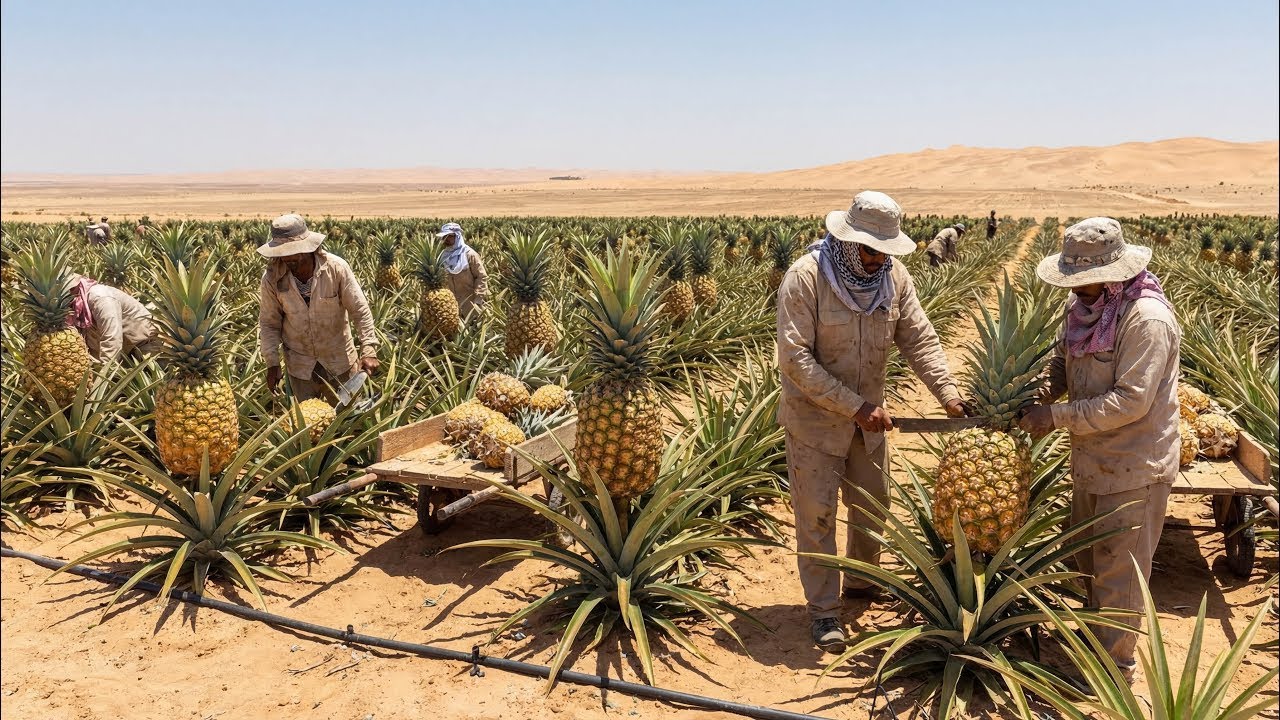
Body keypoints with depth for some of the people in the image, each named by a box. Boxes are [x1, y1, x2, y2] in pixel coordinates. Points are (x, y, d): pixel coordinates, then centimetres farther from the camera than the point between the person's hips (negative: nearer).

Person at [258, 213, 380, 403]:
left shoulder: (337, 268, -20)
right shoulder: (272, 278, -15)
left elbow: (360, 311, -15)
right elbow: (269, 323, -3)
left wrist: (368, 351, -22)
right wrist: (272, 363, -6)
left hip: (339, 359, -1)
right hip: (300, 364, 1)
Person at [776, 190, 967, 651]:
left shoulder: (894, 276, -5)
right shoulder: (806, 277, -22)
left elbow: (919, 339, -4)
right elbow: (795, 358, -25)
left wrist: (948, 394, -19)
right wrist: (854, 407, -26)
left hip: (867, 415, 6)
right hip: (814, 418, -6)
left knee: (872, 503, 18)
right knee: (817, 514, 2)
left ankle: (861, 583, 42)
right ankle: (823, 609, 17)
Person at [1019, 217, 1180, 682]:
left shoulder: (1147, 319, -25)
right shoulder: (1083, 306, 1)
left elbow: (1130, 401, -28)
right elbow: (1063, 363, 12)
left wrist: (1058, 416, -24)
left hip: (1133, 468, -8)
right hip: (1092, 460, 8)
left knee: (1118, 569, 5)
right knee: (1088, 556, 23)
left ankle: (1115, 663, 22)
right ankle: (1097, 629, 45)